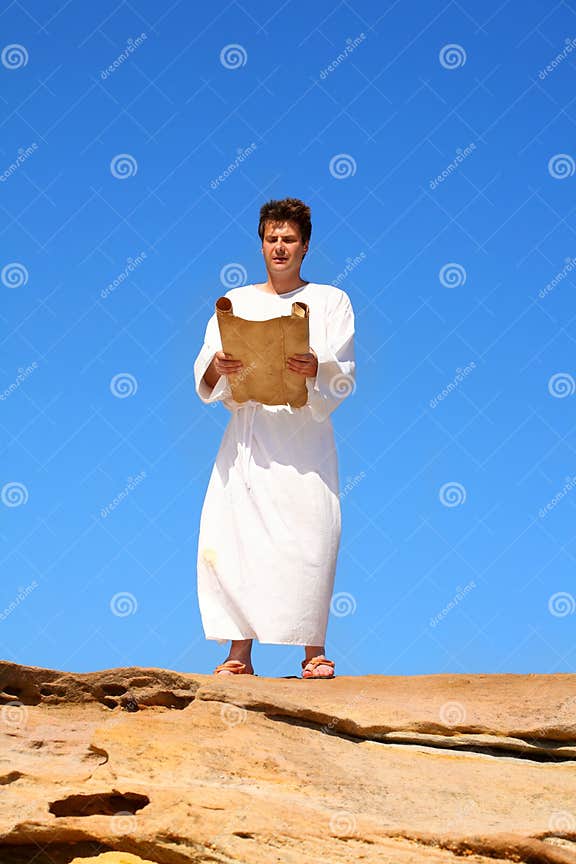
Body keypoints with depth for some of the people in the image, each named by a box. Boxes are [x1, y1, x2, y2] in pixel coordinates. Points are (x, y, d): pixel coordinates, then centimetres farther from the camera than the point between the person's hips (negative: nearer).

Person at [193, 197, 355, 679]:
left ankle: (314, 652, -4)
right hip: (248, 434, 2)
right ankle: (239, 655, -7)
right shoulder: (236, 303, 18)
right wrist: (218, 369, -15)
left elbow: (345, 379, 2)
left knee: (311, 535, -13)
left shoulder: (331, 301, 13)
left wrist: (316, 369, -20)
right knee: (228, 536, -11)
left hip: (306, 433, -2)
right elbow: (205, 381, 8)